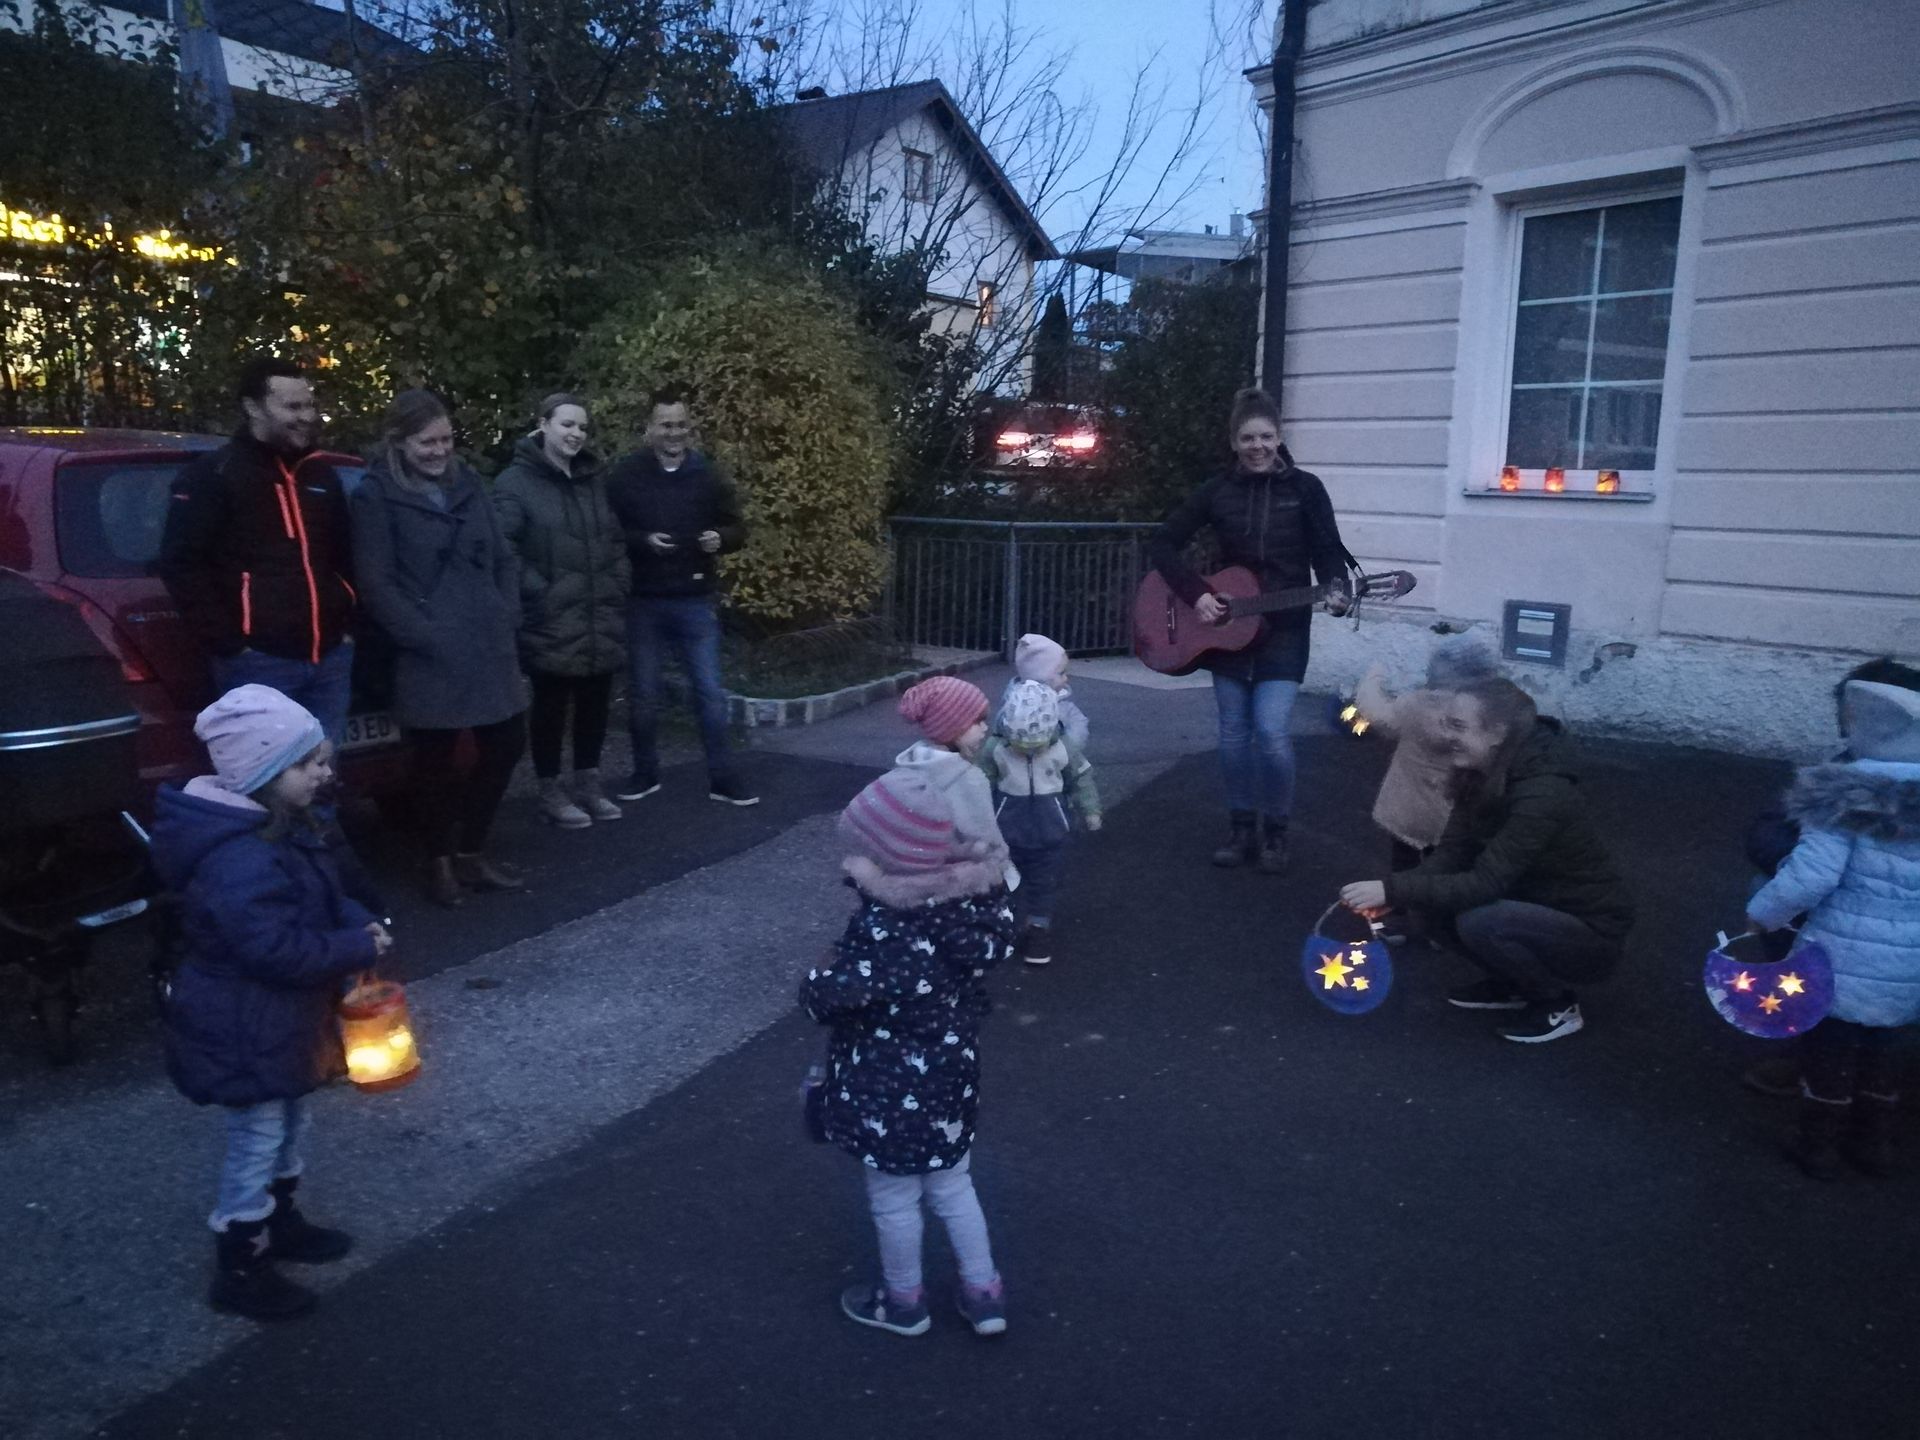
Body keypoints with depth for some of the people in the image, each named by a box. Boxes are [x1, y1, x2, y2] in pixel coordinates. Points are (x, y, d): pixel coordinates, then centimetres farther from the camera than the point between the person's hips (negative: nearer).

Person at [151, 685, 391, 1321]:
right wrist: (361, 949, -23)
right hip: (243, 1030, -10)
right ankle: (239, 1271, 24)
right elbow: (279, 951, -33)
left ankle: (279, 1223, 46)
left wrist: (360, 924, -7)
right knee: (256, 1142, 6)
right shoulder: (239, 860, -32)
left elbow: (322, 895, 12)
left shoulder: (284, 827, 1)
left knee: (289, 1123, 25)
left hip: (278, 1018, 10)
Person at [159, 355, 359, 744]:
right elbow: (180, 565, -7)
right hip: (260, 663, -6)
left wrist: (347, 628, 12)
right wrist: (228, 643, -11)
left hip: (331, 659, 6)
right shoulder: (212, 475, -2)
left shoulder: (321, 475, 17)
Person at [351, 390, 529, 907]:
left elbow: (503, 558, 15)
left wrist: (508, 617, 3)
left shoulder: (465, 482, 13)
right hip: (431, 659, -6)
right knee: (436, 760, 4)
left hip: (490, 648, 6)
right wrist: (426, 636, -14)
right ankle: (441, 861, 22)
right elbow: (376, 585, -9)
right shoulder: (376, 495, -4)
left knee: (506, 745, 10)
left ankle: (471, 851, 27)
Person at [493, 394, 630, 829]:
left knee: (595, 703, 12)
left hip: (601, 619, 6)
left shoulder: (593, 479, 15)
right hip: (552, 622, -6)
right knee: (551, 704, 4)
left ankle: (588, 782, 26)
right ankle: (551, 791, 16)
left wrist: (618, 586, 9)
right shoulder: (516, 481, -7)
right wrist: (538, 591, -17)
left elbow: (615, 540, 20)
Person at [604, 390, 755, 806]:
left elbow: (738, 529, 7)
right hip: (643, 603, 0)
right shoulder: (624, 475, -2)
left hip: (695, 602, 1)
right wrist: (644, 541, -20)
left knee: (711, 692, 3)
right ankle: (645, 773, 26)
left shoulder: (710, 474, 3)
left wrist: (720, 539, -15)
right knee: (643, 693, 10)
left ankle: (723, 778, 11)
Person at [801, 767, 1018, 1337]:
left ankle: (903, 1301, 38)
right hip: (951, 1074, 7)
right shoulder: (971, 896, -10)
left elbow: (824, 998, -28)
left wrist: (820, 975, -4)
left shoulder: (885, 929, -30)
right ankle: (984, 1293, 36)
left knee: (893, 1198, 17)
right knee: (952, 1184, 25)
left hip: (889, 1090, -6)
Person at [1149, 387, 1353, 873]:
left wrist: (1336, 591, -23)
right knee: (1233, 732, 7)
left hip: (1285, 628, -2)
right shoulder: (1218, 490, 1)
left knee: (1272, 730, -11)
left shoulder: (1305, 488, -3)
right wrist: (1196, 594, -10)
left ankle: (1275, 832, 9)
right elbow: (1163, 545, 2)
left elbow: (1327, 552, -2)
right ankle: (1241, 829, 22)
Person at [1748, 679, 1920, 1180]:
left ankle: (1820, 1144, 23)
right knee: (1878, 1044, 23)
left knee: (1829, 1047, 11)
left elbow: (1812, 874, -20)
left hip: (1849, 956, -5)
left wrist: (1762, 913, -6)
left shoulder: (1848, 798, -16)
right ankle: (1874, 1142, 34)